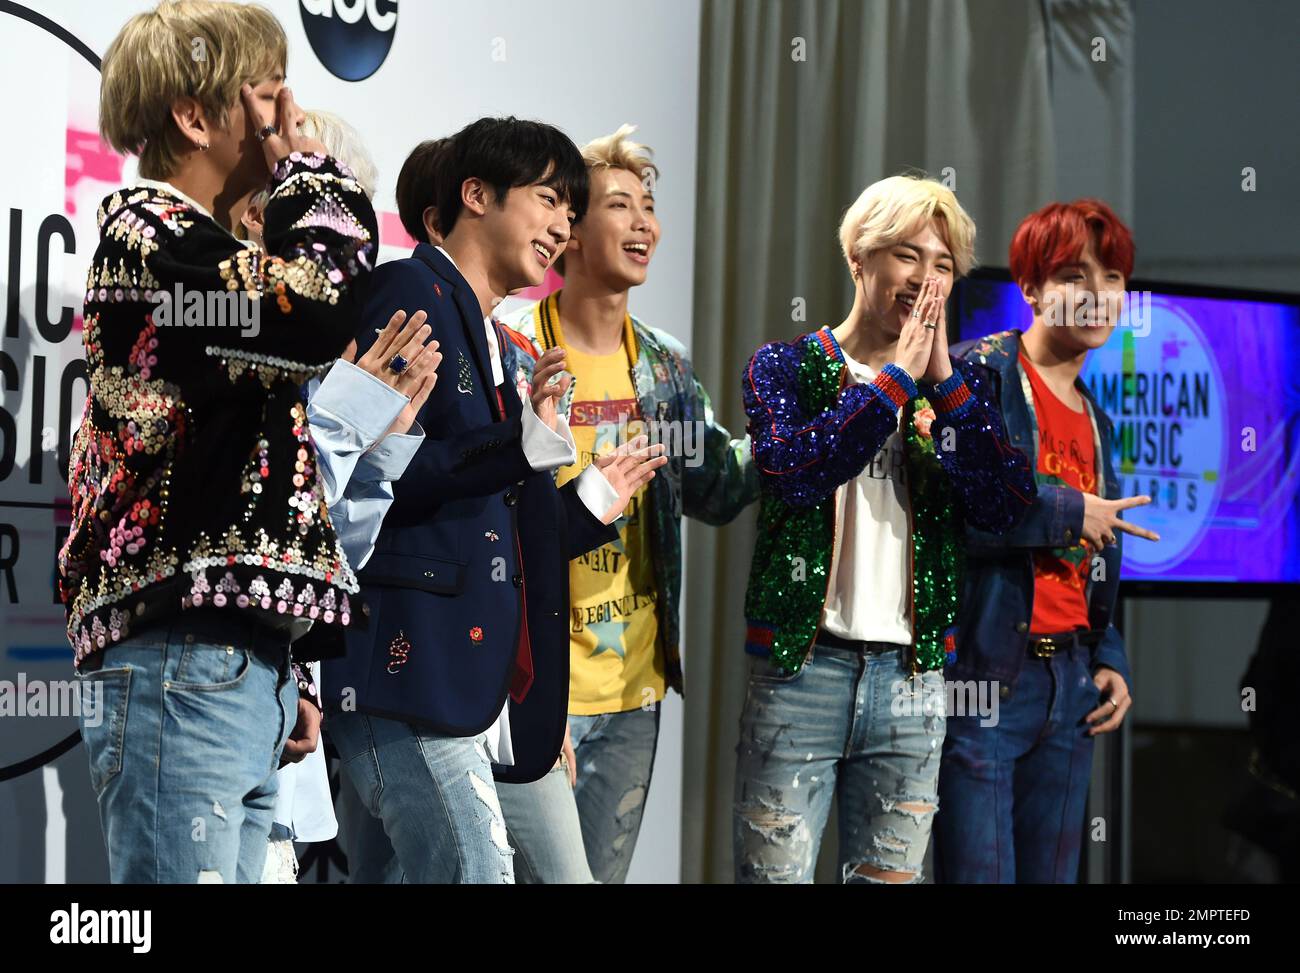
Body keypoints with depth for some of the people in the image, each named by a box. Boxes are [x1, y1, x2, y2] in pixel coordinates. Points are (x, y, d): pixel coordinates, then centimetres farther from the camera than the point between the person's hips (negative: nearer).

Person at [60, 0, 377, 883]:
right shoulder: (148, 229, -5)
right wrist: (311, 169, -4)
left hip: (238, 666, 10)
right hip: (181, 668, -10)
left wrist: (282, 677, 25)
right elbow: (316, 312, -23)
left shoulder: (195, 248, 26)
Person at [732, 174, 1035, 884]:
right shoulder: (785, 367, 4)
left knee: (890, 874, 7)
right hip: (802, 665, -3)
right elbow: (793, 472, -17)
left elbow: (1005, 507, -3)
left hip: (913, 677, 3)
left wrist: (943, 377, -7)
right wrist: (898, 377, -12)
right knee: (774, 870, -4)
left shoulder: (957, 385, 13)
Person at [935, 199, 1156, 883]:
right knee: (978, 872, -7)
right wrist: (1068, 513, -11)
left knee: (1052, 872, 9)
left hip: (1070, 686, 8)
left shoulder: (1095, 420, 19)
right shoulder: (980, 372, -6)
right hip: (984, 674, -8)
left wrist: (1109, 661, 8)